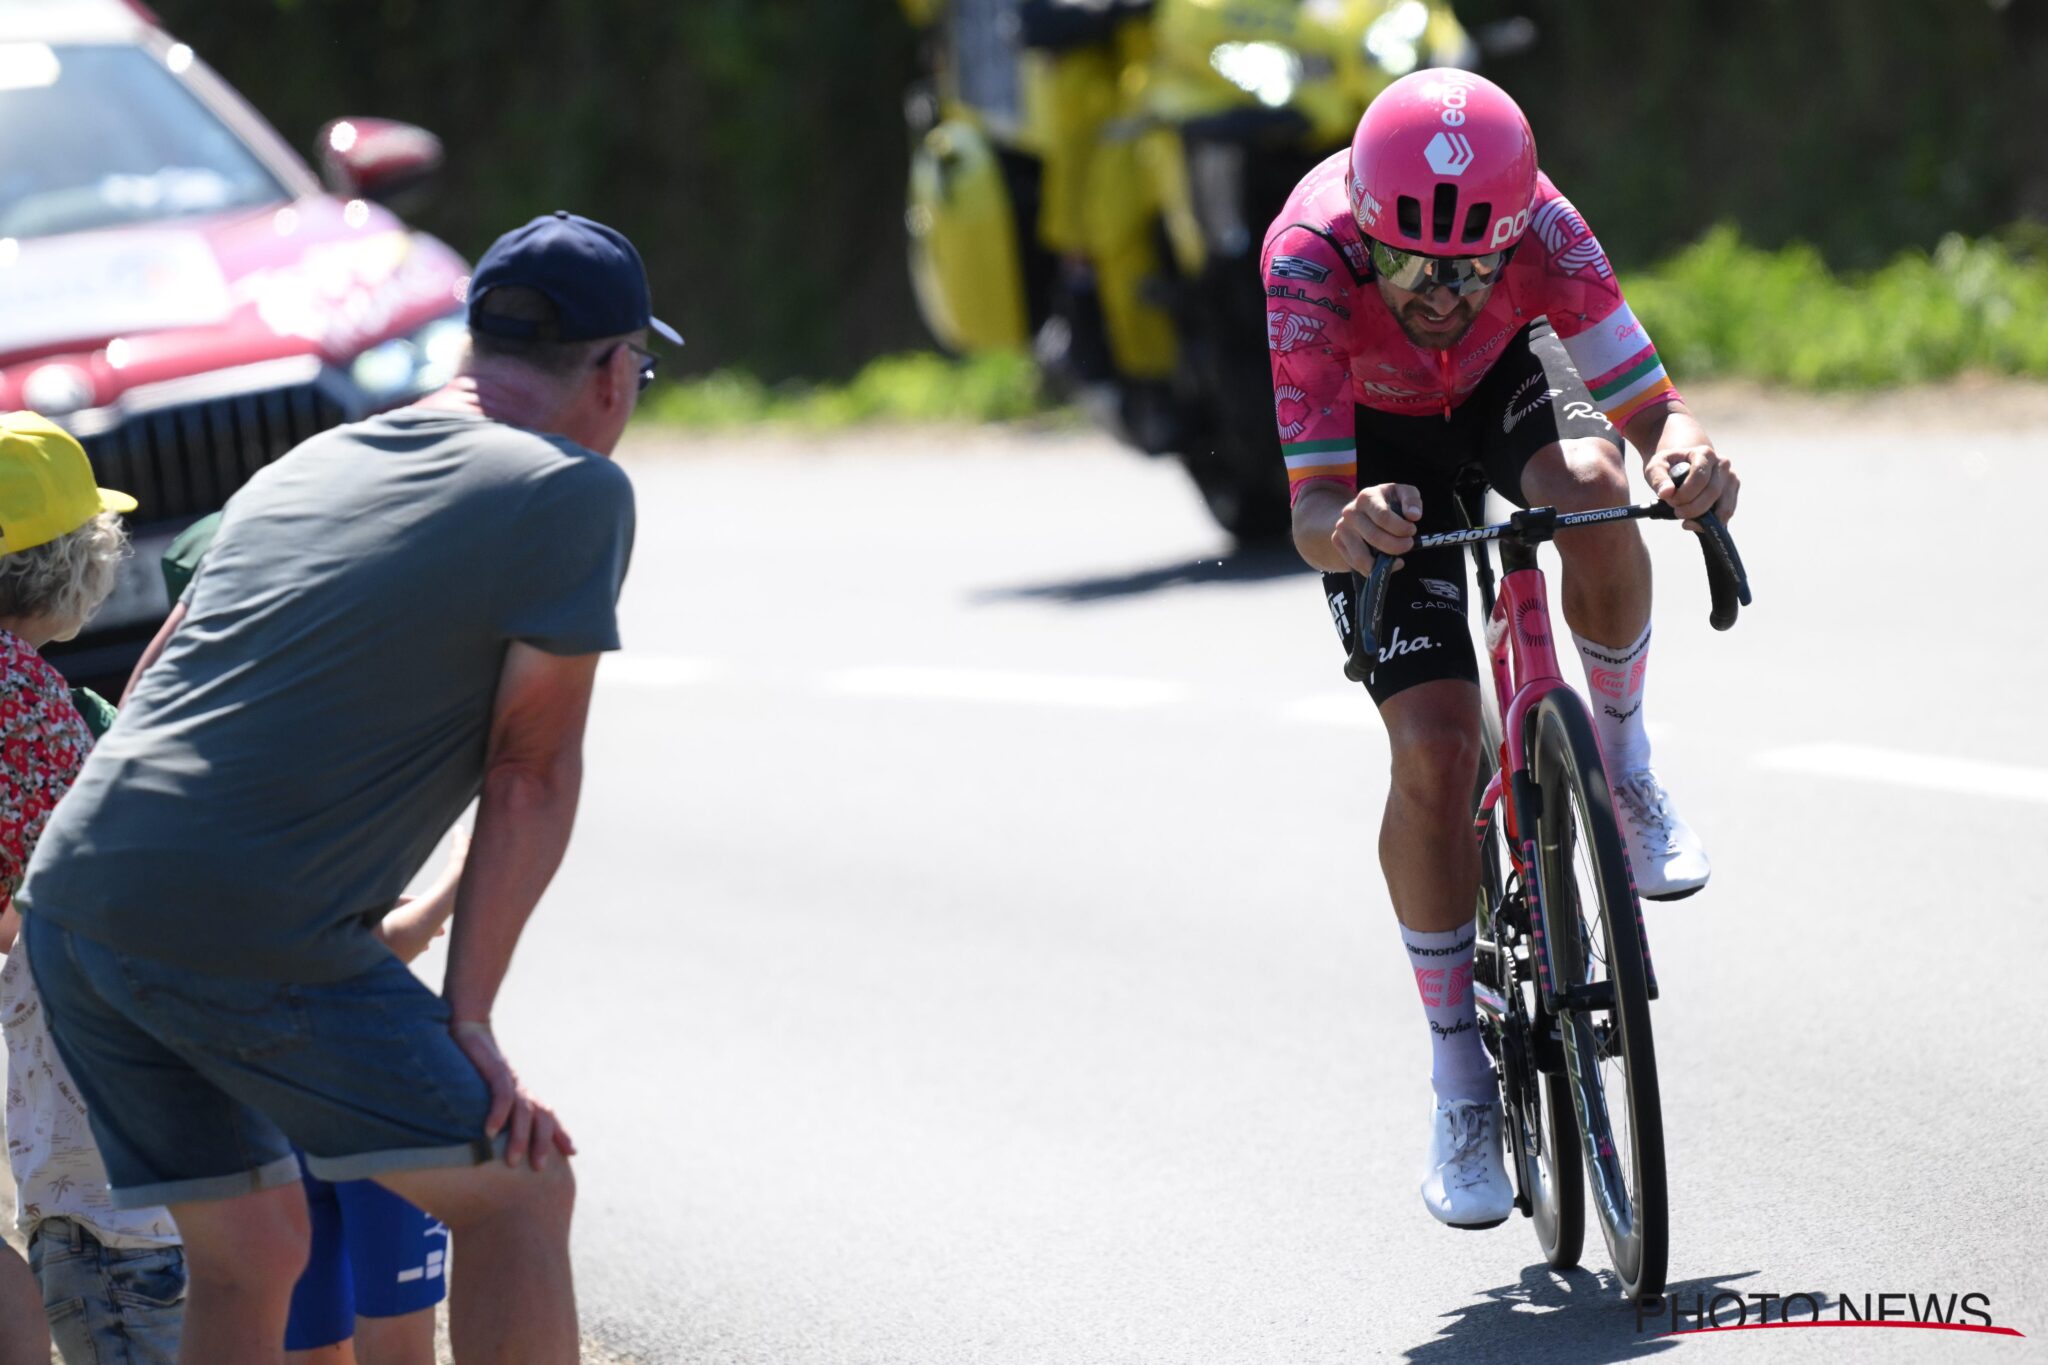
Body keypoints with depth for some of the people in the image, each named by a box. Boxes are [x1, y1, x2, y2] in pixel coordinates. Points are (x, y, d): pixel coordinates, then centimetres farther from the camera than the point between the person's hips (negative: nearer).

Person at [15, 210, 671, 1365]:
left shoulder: (302, 466, 20)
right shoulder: (576, 492, 0)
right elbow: (530, 772, -2)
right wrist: (469, 1016, 1)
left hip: (71, 894, 7)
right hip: (251, 934, -7)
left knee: (253, 1250, 18)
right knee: (519, 1191, 6)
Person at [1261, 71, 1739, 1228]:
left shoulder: (1539, 223, -35)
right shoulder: (1311, 257, -39)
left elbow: (1652, 404, -37)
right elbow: (1310, 512, -40)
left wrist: (1687, 451, -61)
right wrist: (1346, 526, -64)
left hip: (1505, 378, 1)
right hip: (1373, 428, -1)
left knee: (1594, 488, -36)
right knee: (1436, 747, -15)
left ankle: (1625, 763, -7)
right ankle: (1462, 1084, 0)